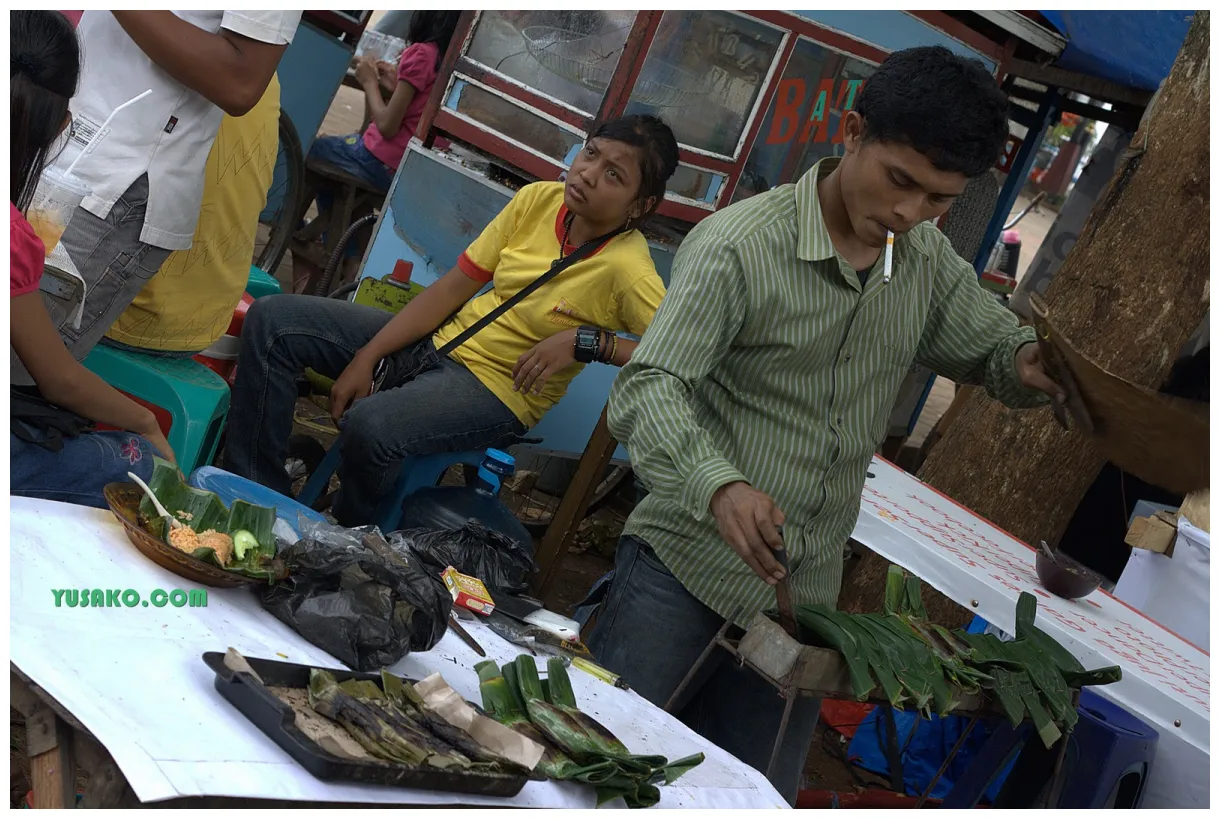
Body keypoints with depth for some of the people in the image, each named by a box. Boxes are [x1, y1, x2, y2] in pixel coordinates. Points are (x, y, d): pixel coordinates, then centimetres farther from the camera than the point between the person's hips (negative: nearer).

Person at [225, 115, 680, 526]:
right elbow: (454, 288, 1)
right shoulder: (538, 199, -3)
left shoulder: (626, 270, -19)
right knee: (272, 319, -3)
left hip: (497, 389, -7)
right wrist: (366, 356, -3)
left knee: (369, 428, -35)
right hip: (436, 339, 7)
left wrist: (588, 341, -28)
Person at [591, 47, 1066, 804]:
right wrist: (718, 486, -43)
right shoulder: (738, 246, -16)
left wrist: (1031, 367, -10)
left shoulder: (929, 261, 5)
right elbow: (648, 391, -22)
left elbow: (996, 350, 16)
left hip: (803, 598, 6)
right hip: (683, 570, -5)